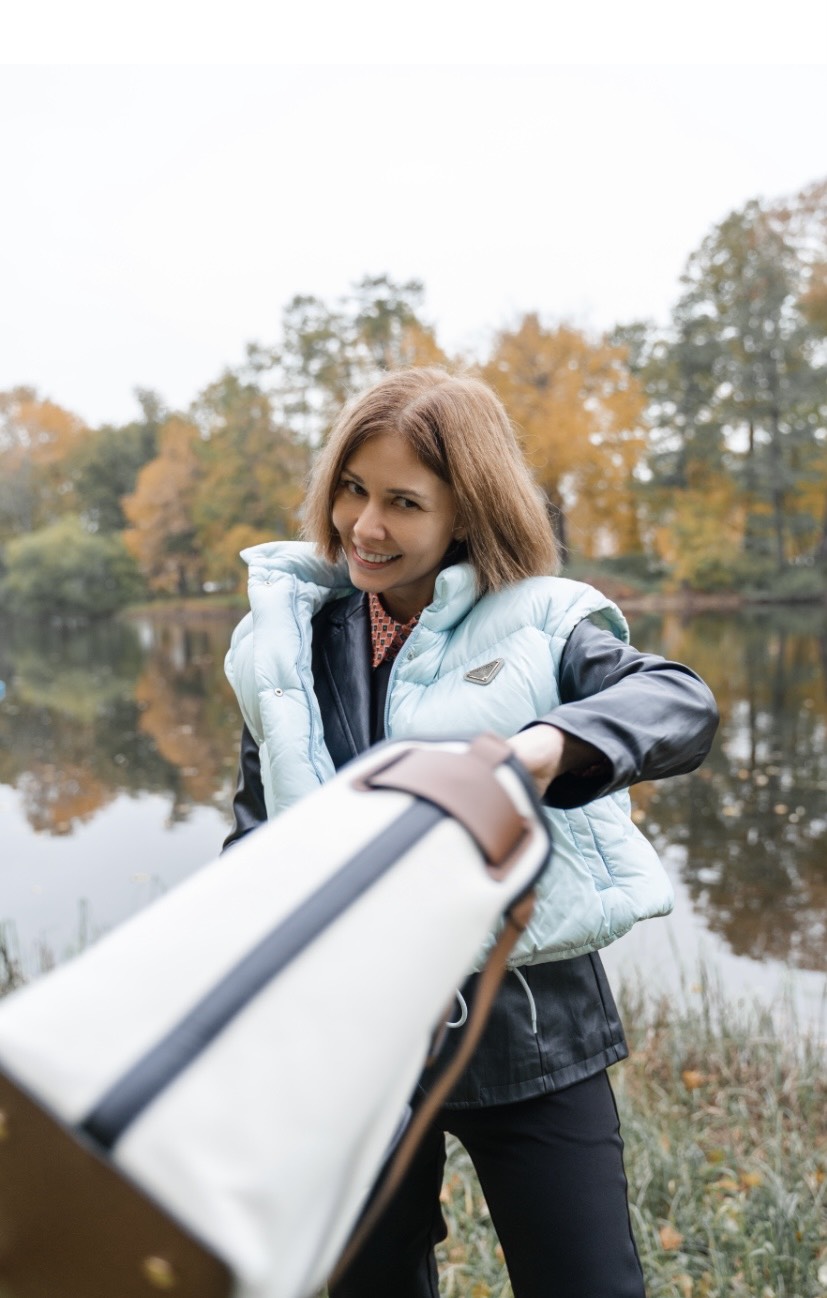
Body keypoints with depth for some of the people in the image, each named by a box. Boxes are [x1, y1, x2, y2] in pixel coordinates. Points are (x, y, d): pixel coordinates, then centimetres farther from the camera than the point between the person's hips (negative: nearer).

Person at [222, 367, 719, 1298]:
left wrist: (548, 745, -45)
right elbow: (257, 826, 11)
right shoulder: (290, 640, 1)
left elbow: (683, 706, -26)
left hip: (524, 1036, -3)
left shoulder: (538, 624, -9)